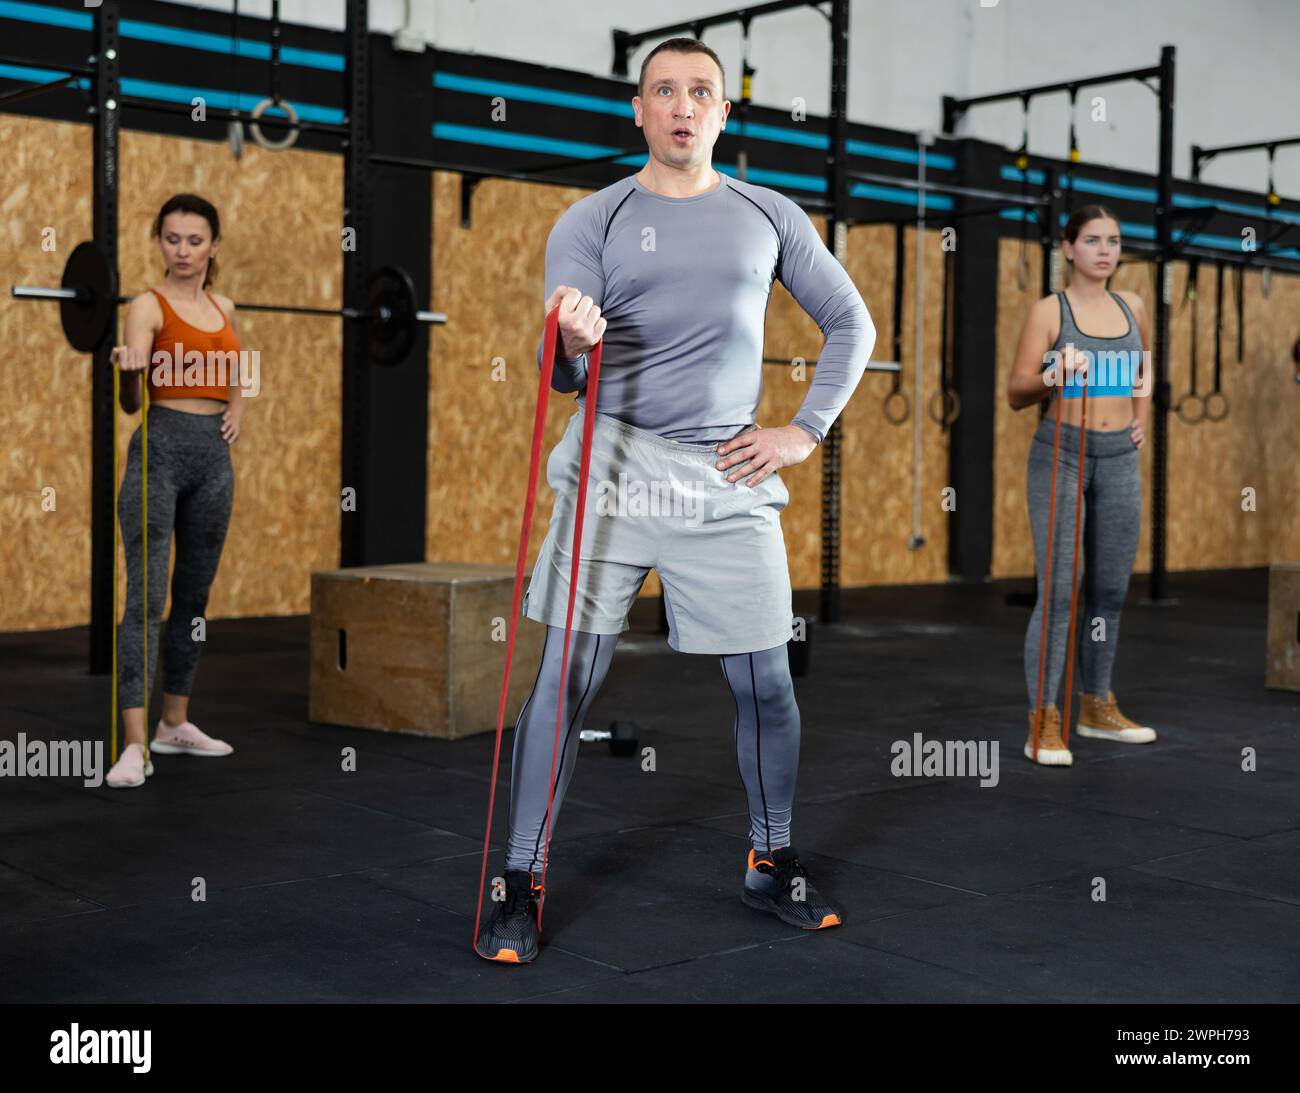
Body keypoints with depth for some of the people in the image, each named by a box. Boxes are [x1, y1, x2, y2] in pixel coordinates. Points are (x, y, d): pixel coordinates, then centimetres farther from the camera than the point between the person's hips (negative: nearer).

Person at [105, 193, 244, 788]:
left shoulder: (224, 308, 12)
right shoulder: (148, 306, -6)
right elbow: (132, 402, -19)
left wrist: (237, 410, 9)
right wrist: (129, 371, -41)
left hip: (214, 455, 6)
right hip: (161, 450, -6)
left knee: (194, 595, 13)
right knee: (147, 596, -13)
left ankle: (176, 723, 26)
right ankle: (135, 745, -16)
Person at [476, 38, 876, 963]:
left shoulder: (769, 217, 11)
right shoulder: (592, 221, 5)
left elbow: (850, 323, 17)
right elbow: (565, 379, -3)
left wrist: (806, 431, 6)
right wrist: (574, 343, -27)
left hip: (729, 479, 2)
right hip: (612, 470, -1)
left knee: (765, 681, 5)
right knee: (568, 679, -4)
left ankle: (773, 864, 25)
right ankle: (522, 883, 6)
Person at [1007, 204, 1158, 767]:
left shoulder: (1132, 306, 10)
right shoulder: (1049, 310, -5)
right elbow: (1016, 394, -10)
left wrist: (1141, 418, 15)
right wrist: (1052, 377, -30)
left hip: (1120, 458, 5)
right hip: (1061, 453, -5)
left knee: (1110, 589, 11)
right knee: (1058, 590, -9)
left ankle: (1098, 706, 25)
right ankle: (1045, 723, -6)